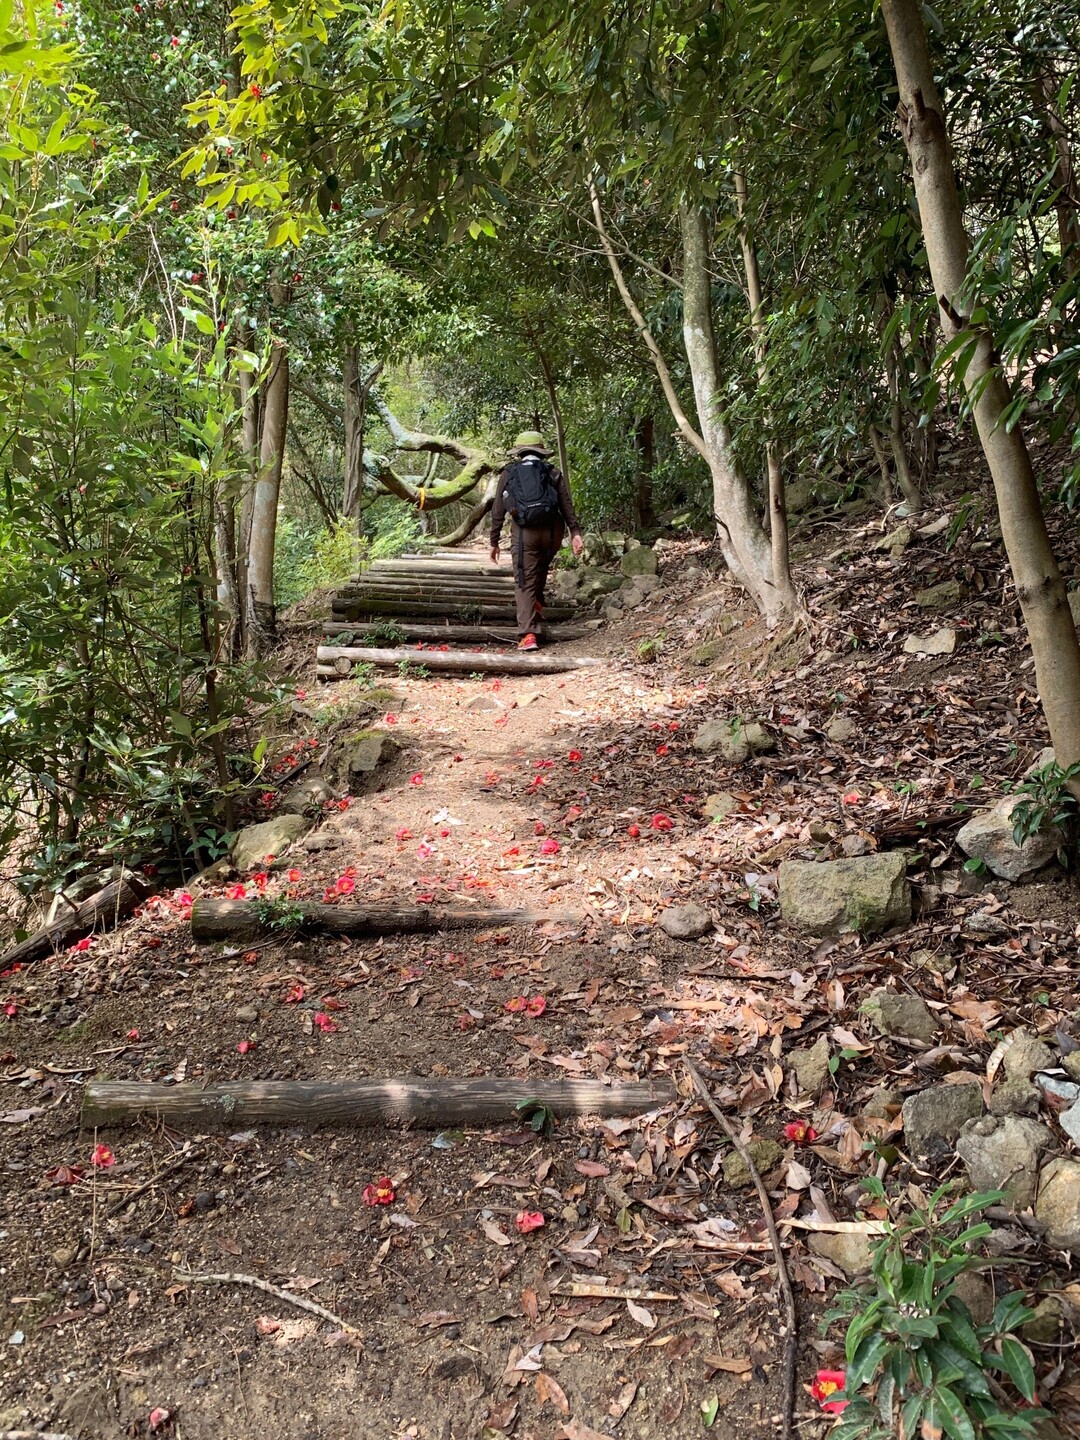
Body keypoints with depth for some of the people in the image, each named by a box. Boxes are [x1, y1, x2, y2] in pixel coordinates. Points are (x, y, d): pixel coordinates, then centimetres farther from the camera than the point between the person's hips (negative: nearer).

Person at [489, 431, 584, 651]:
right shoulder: (554, 474, 14)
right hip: (552, 531, 2)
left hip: (524, 532, -2)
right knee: (541, 568, 31)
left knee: (524, 583, -1)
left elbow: (498, 511, 10)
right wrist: (575, 532, -3)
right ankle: (537, 604, 34)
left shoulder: (508, 474, 13)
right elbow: (567, 505, 2)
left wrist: (494, 542, 14)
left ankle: (528, 635, -10)